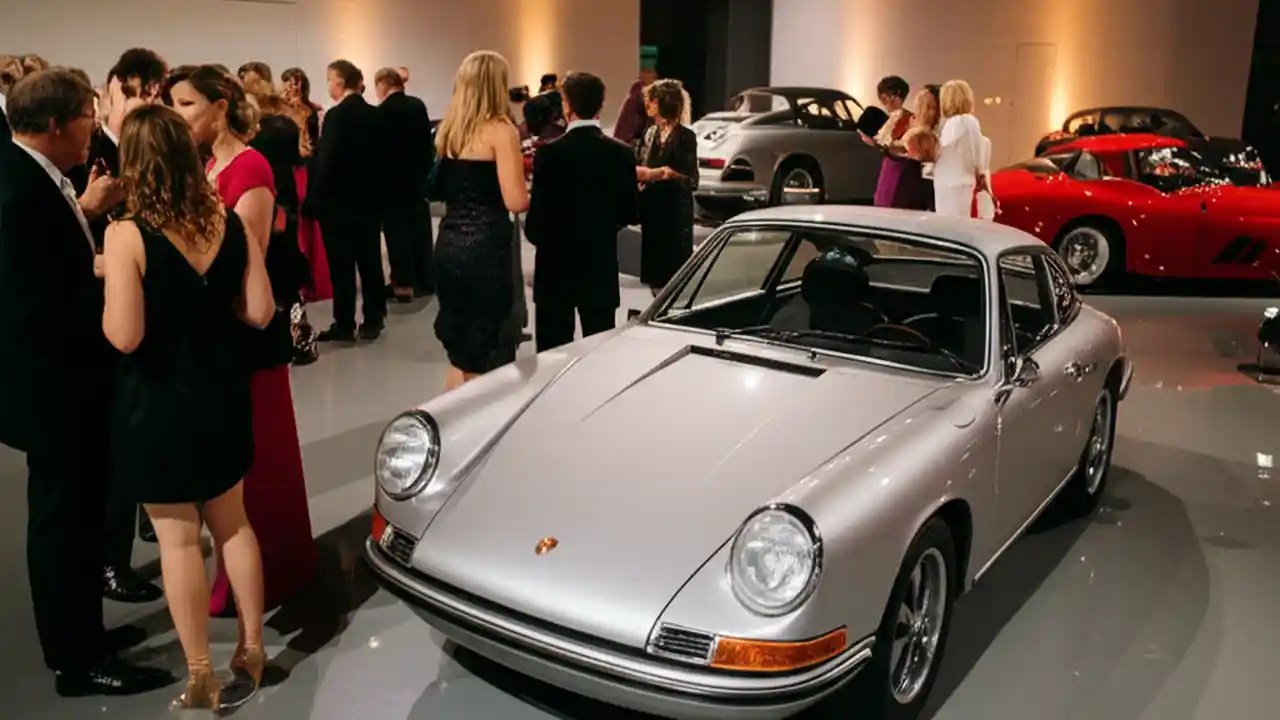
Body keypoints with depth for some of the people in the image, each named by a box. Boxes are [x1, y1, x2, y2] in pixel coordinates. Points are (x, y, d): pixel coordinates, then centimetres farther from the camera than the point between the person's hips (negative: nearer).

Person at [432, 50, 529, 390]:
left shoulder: (448, 129, 10)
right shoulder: (500, 130, -11)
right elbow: (516, 201, -17)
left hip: (449, 246, 7)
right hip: (484, 249, -7)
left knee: (459, 353, 19)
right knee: (482, 359, 4)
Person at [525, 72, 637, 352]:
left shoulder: (550, 153, -13)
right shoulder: (621, 153, -3)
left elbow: (538, 216, -12)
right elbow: (628, 212, 4)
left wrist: (537, 236, 10)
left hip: (556, 266, -3)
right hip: (602, 267, 3)